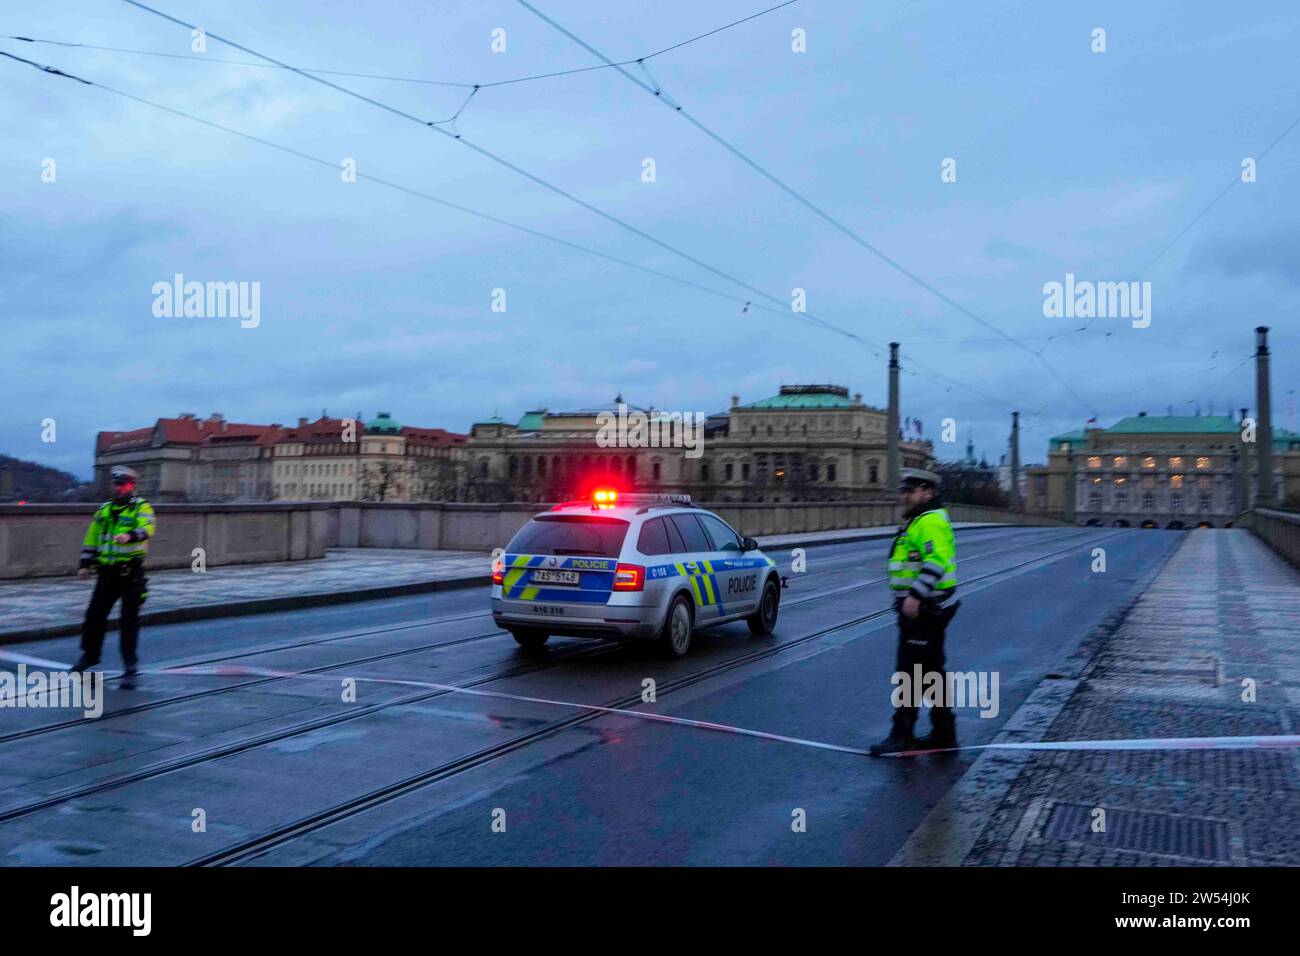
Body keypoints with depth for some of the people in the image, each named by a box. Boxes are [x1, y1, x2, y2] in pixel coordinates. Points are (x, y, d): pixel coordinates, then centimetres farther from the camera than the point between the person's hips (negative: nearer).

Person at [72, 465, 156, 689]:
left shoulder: (142, 507, -3)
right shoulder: (104, 509, 14)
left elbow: (147, 528, -23)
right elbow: (91, 538, 19)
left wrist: (130, 536, -43)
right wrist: (85, 564, 14)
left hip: (131, 572, -5)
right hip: (107, 572, 5)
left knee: (129, 620, -3)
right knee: (95, 614, 7)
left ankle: (130, 668, 3)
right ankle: (90, 655, 28)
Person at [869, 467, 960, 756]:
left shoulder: (931, 521, -15)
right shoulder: (918, 521, 19)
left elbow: (936, 563, -27)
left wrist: (916, 595, -30)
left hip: (923, 610, -11)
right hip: (921, 609, 11)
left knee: (910, 671, -7)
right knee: (932, 671, 15)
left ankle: (902, 735, -2)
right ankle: (943, 733, 22)